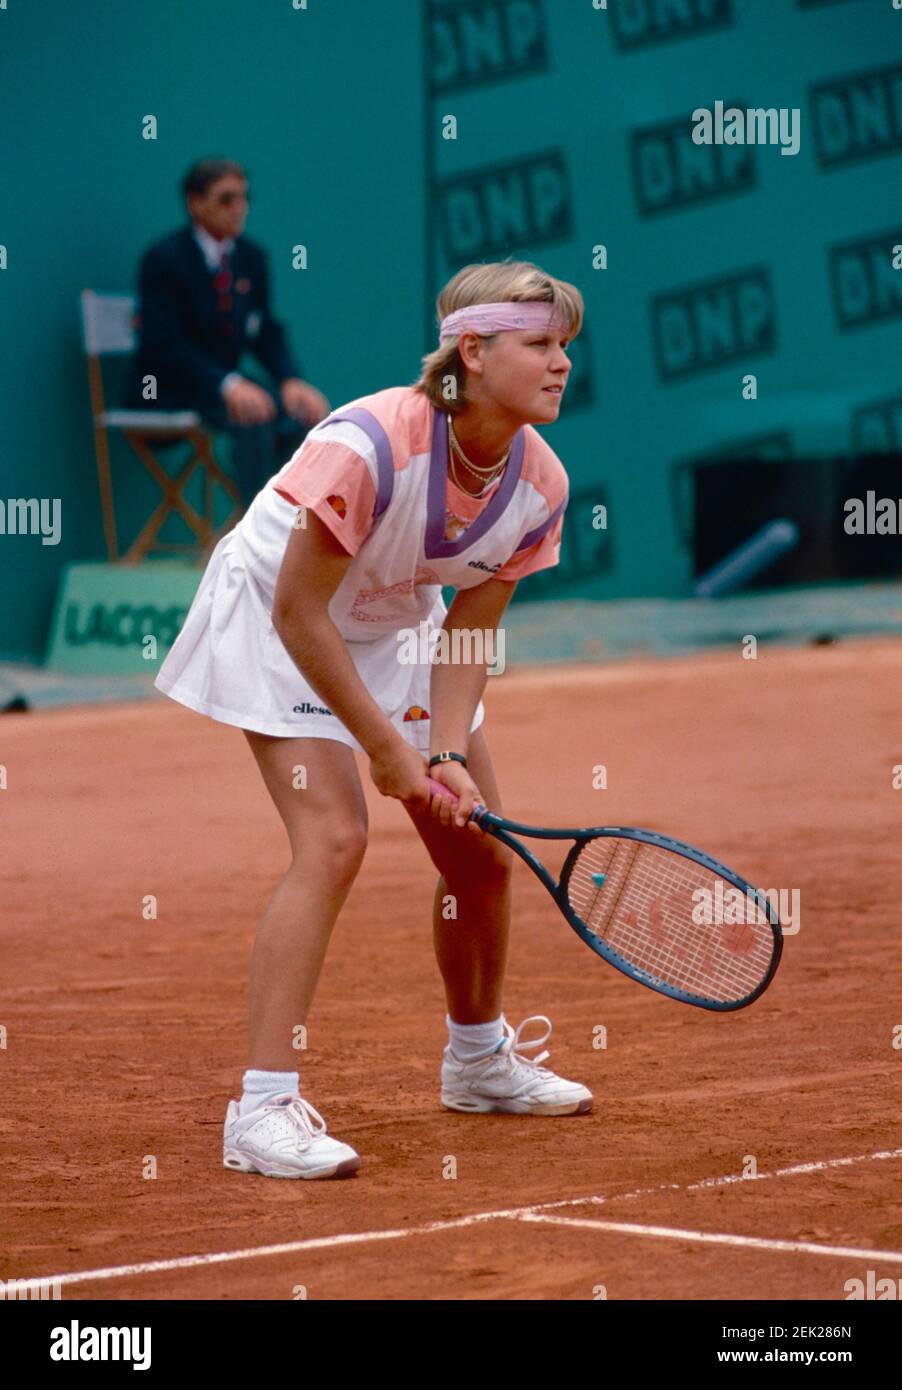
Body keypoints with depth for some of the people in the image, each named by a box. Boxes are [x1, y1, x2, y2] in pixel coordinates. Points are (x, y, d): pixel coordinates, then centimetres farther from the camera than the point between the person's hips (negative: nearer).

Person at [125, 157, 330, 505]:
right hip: (167, 394, -7)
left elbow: (266, 333, 8)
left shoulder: (251, 257, 8)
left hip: (224, 388, 7)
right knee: (254, 420, -31)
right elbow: (164, 345, -21)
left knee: (305, 417, -17)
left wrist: (291, 381, -14)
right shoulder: (165, 259, -13)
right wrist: (228, 385, -34)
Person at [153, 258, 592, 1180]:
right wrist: (385, 746, -23)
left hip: (397, 628, 7)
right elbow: (299, 611, -27)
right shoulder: (369, 445, -35)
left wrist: (447, 755, -22)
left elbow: (468, 635, -8)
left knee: (481, 851, 7)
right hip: (278, 621, -7)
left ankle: (478, 1058, 35)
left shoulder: (540, 486, -15)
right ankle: (262, 1110, -24)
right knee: (333, 837, -24)